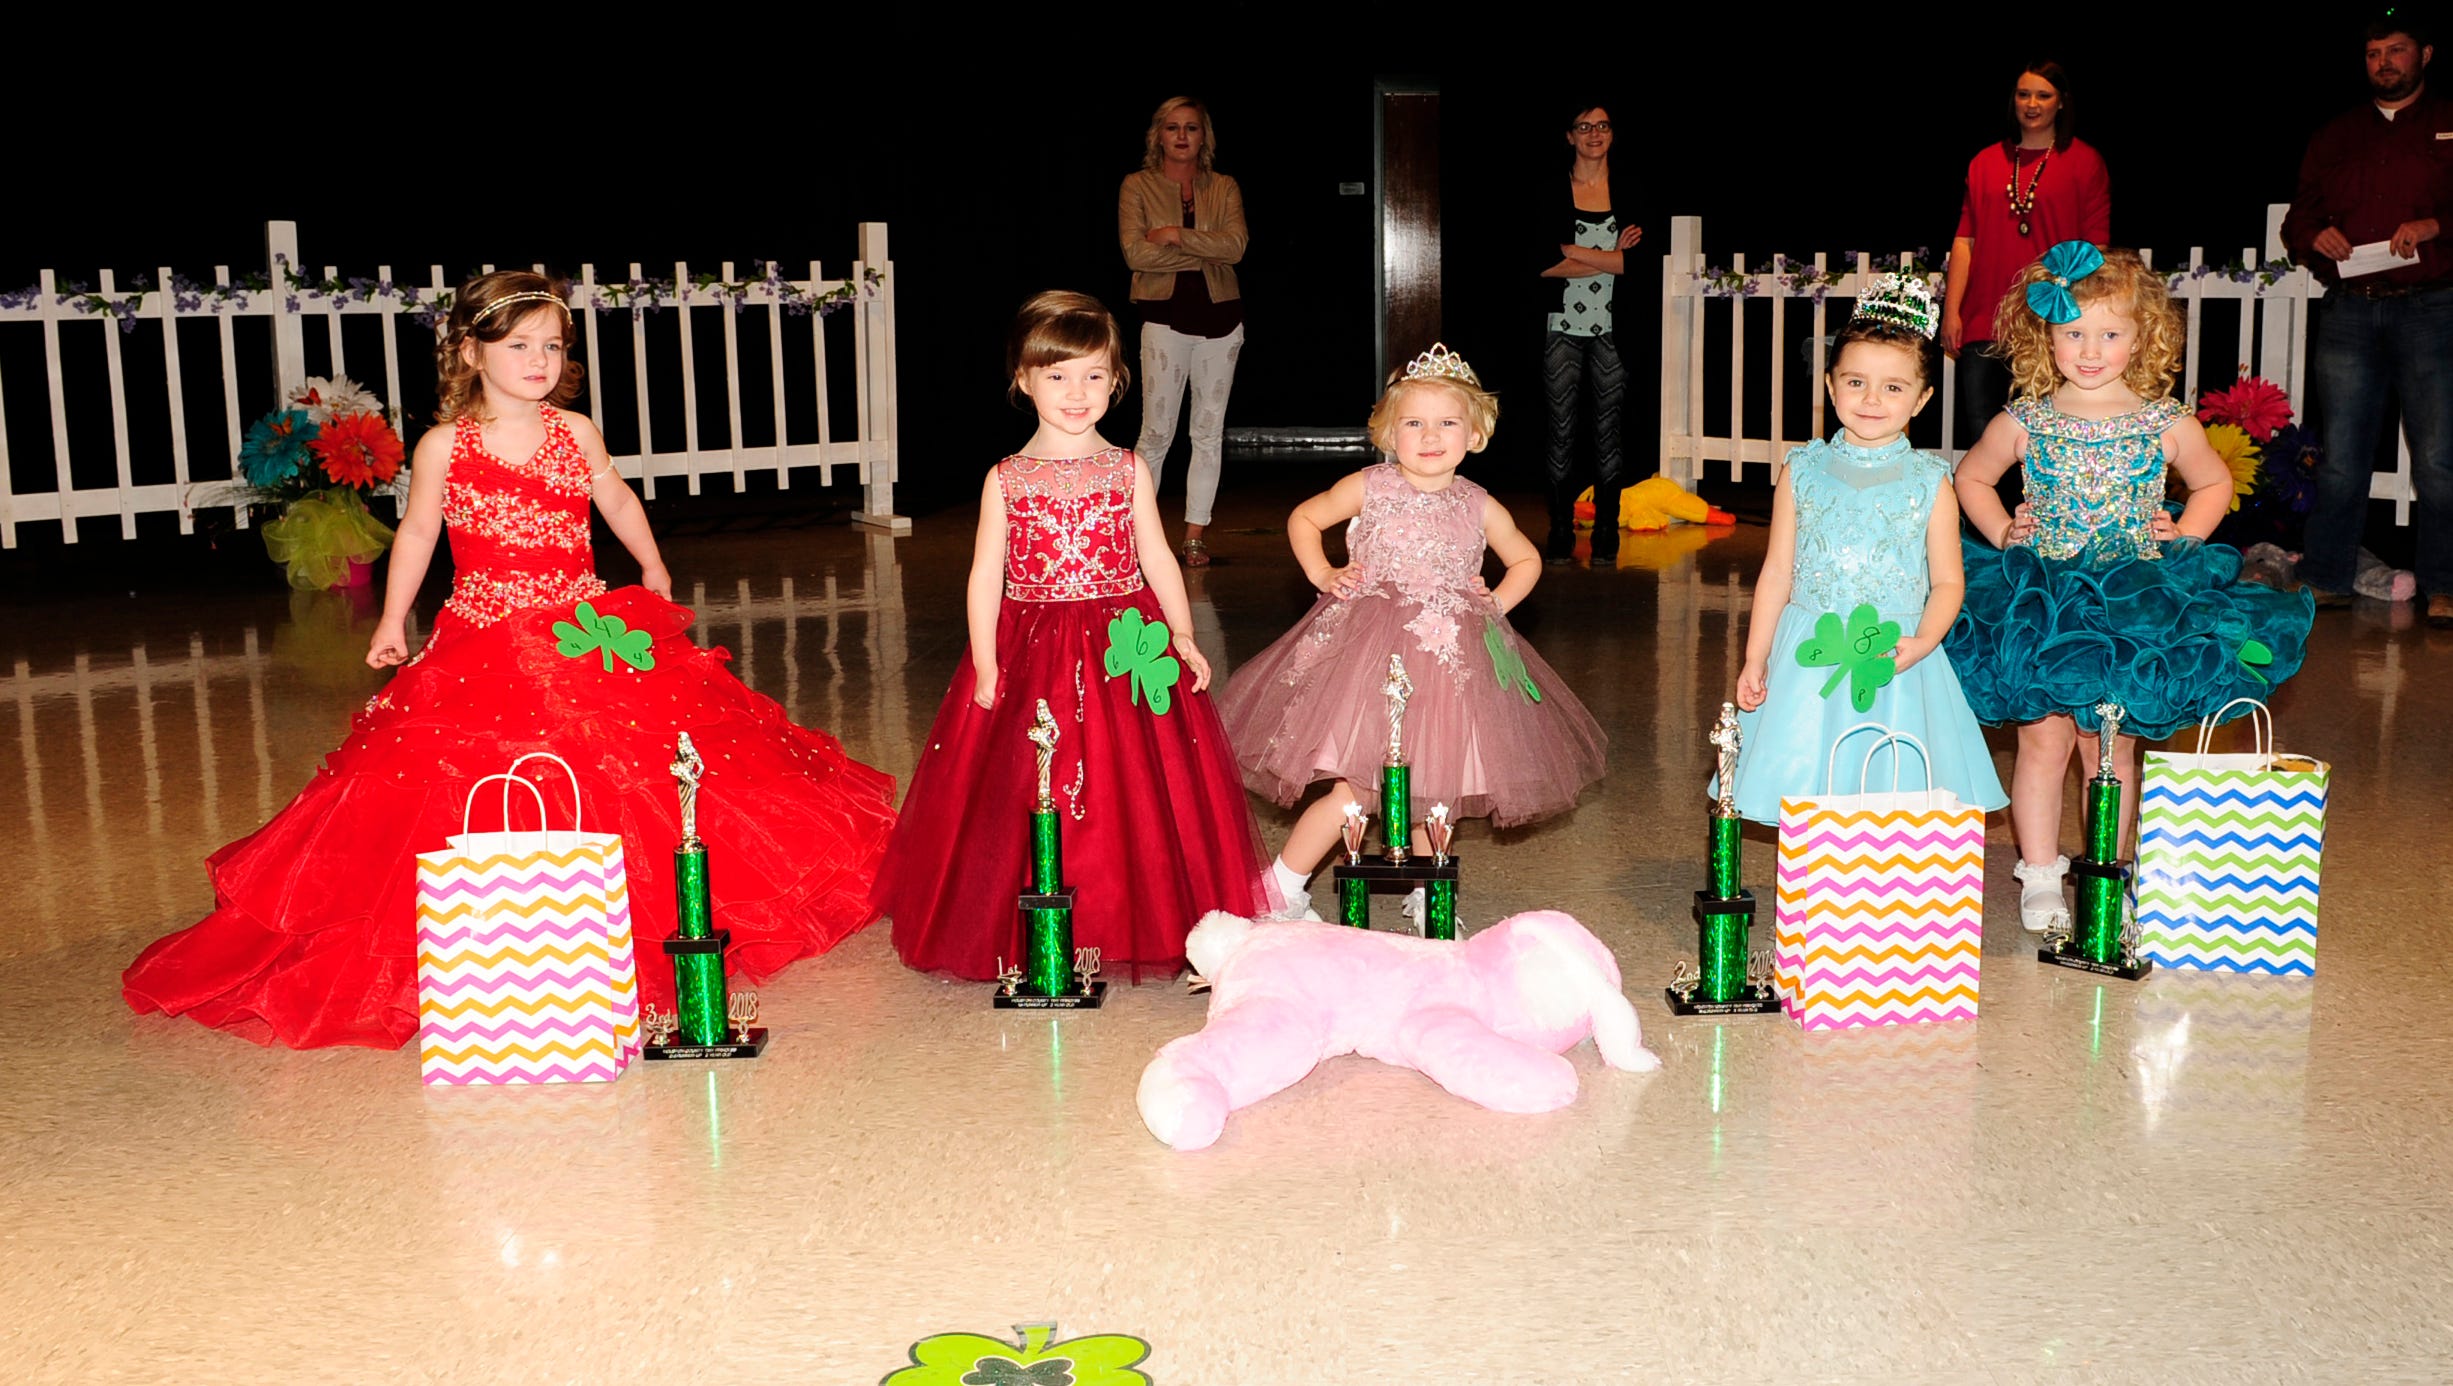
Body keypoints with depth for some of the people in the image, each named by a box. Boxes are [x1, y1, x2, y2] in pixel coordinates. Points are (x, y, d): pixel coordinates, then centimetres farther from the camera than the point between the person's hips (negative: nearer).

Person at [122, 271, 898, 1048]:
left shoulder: (576, 433, 2)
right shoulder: (444, 447, -4)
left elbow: (618, 502, 20)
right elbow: (417, 533, 9)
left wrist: (654, 573, 30)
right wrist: (393, 621, 11)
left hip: (591, 637, 2)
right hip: (484, 651, -2)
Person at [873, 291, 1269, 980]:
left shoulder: (1128, 471, 5)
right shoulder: (1006, 479, 2)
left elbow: (1157, 559, 6)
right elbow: (986, 576, 1)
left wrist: (1182, 636, -5)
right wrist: (985, 665, -6)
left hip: (1126, 654, 1)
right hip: (1032, 658, -1)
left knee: (1129, 787, 3)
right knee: (1029, 796, 2)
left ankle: (1138, 925, 16)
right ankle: (1031, 935, 15)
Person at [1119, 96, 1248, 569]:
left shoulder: (1224, 188, 10)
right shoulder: (1138, 186, 4)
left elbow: (1235, 246, -6)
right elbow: (1136, 253, -10)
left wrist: (1178, 236, -14)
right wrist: (1205, 251, -8)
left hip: (1220, 316, 3)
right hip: (1166, 316, -3)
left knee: (1209, 432, 5)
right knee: (1157, 432, -5)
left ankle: (1195, 534, 11)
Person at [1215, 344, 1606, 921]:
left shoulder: (1479, 508, 4)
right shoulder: (1369, 489, -2)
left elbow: (1526, 559, 22)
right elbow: (1303, 518, 14)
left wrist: (1499, 601, 6)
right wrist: (1322, 574, 2)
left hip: (1451, 654, 4)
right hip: (1369, 651, -3)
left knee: (1441, 783, 9)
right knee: (1355, 789, -9)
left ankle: (1426, 894, 29)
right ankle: (1282, 885, 7)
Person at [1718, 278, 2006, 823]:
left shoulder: (1929, 482, 1)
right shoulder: (1803, 472, 4)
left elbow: (1947, 582, 4)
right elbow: (1777, 573, 8)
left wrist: (1922, 642, -14)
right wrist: (1755, 660, 6)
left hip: (1894, 664, -1)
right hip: (1809, 661, 1)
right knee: (1806, 798, 2)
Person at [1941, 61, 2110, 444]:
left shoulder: (2084, 162, 5)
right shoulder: (1985, 162, 13)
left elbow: (2095, 248, 1)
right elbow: (1964, 241, 10)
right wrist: (1951, 311, 3)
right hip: (1983, 322, 3)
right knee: (1979, 437, 1)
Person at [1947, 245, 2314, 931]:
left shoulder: (2166, 423, 1)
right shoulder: (2023, 422, -1)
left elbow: (2214, 482, 18)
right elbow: (1971, 476, 15)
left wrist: (2184, 536, 3)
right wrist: (2003, 532, 2)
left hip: (2133, 603, 1)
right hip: (2042, 602, 0)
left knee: (2111, 743, 4)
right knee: (2043, 737, -2)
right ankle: (2039, 876, 10)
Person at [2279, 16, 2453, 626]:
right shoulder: (2333, 139, 20)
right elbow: (2296, 218, 21)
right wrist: (2315, 236, -1)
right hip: (2348, 311, 3)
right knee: (2340, 457, 3)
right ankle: (2327, 580, 10)